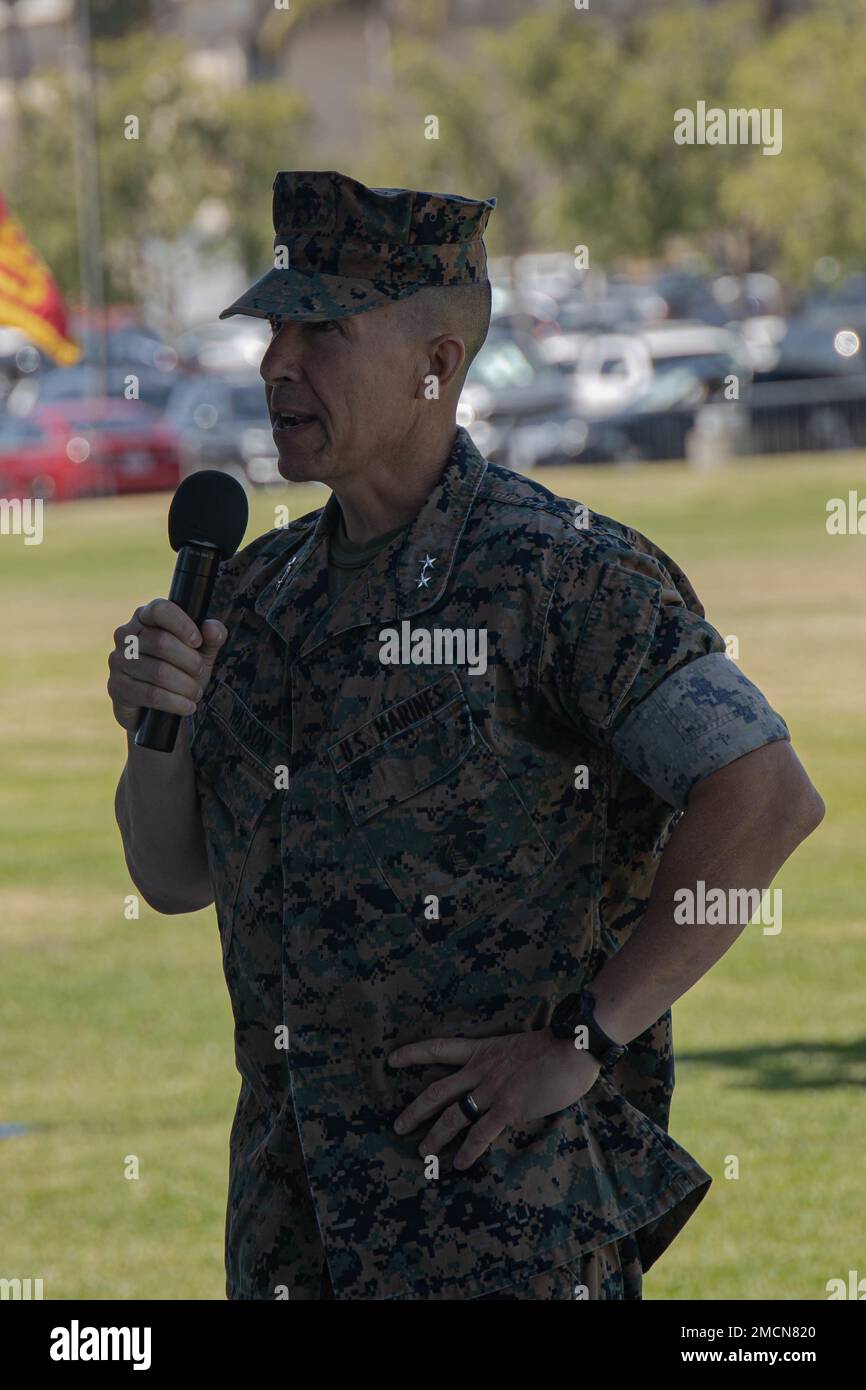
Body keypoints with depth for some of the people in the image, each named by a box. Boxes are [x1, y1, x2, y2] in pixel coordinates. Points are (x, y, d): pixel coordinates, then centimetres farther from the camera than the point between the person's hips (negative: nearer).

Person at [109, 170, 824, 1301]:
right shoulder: (260, 590, 12)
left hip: (511, 1204, -7)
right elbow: (175, 876, 18)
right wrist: (154, 730, -4)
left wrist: (581, 1039, -18)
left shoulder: (563, 571, -10)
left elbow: (769, 798, -18)